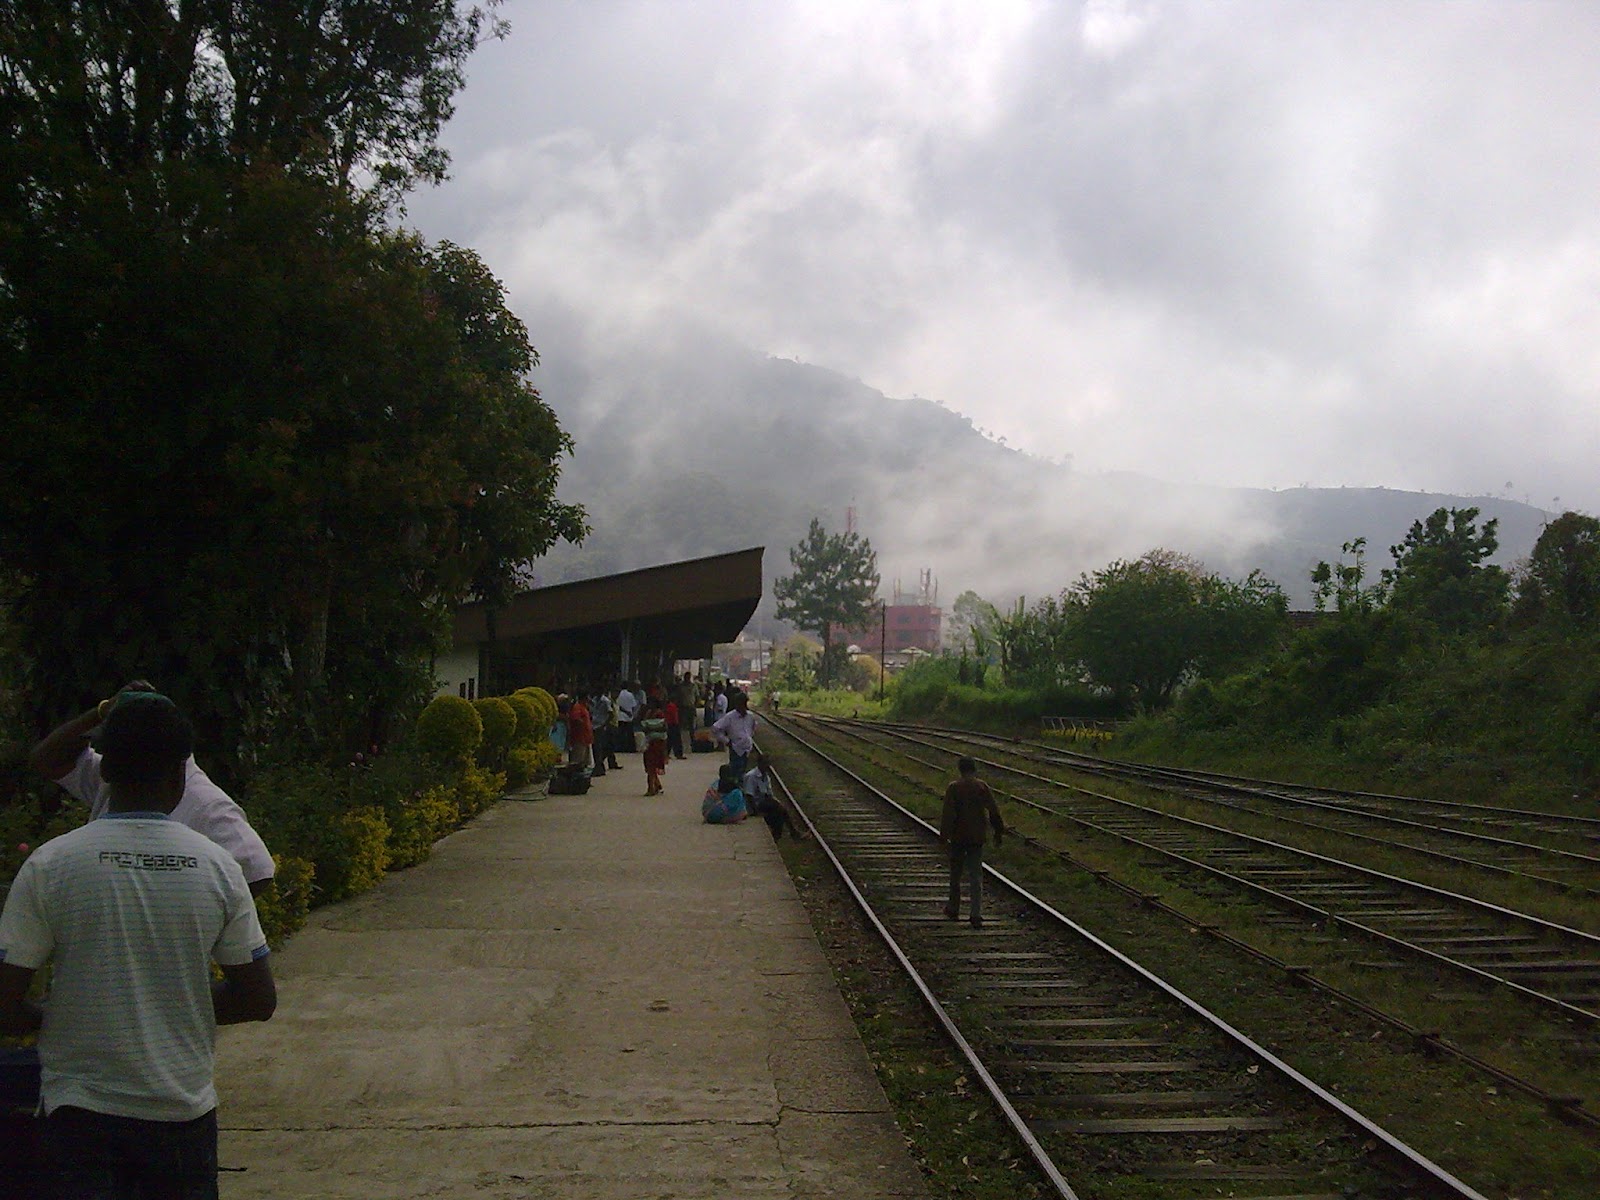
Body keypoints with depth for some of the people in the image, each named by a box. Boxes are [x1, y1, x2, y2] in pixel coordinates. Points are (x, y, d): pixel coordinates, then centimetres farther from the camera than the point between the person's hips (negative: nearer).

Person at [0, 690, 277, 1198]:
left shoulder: (49, 866, -10)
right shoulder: (217, 866, -5)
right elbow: (258, 999, 0)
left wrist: (57, 1019, 11)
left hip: (80, 1111, -1)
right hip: (184, 1111, 2)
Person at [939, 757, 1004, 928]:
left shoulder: (953, 788, -9)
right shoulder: (982, 787, -2)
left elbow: (948, 814, -12)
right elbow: (993, 811, 0)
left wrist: (944, 836, -9)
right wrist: (998, 832, 10)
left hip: (958, 838, -2)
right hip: (977, 837, 2)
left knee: (955, 874, 15)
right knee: (976, 875, 5)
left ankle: (953, 909, 26)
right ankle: (976, 914, -4)